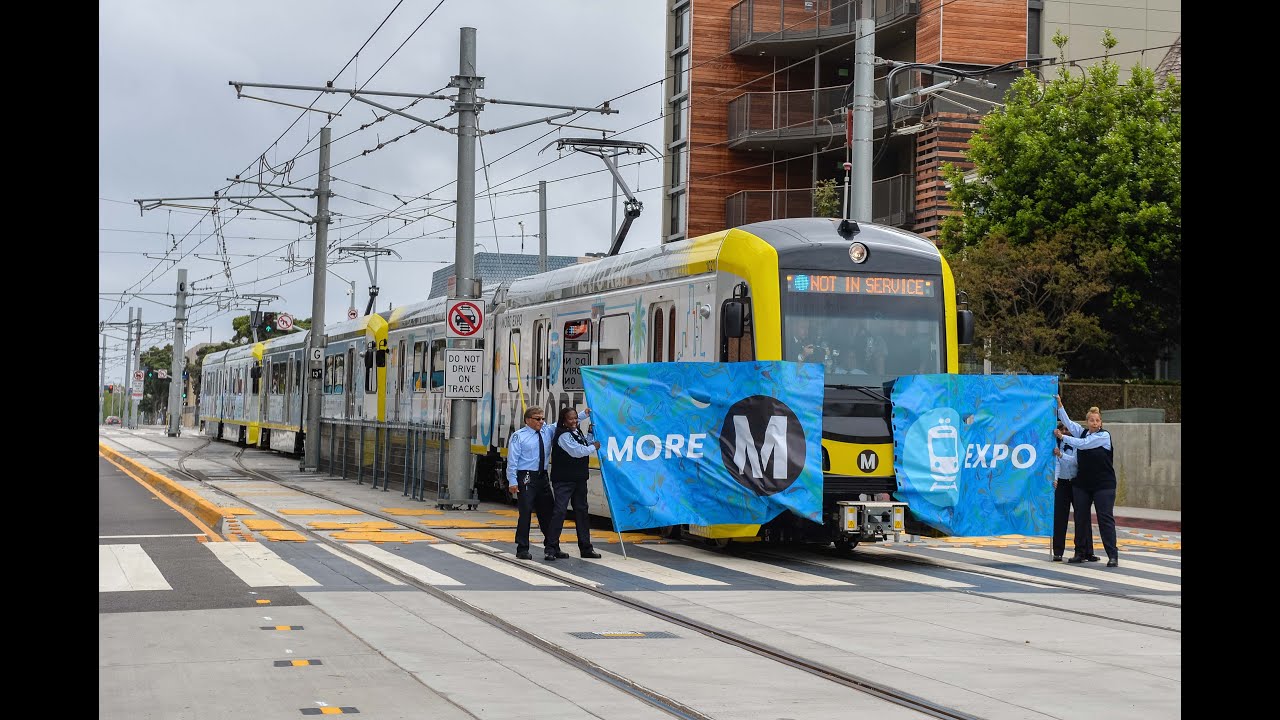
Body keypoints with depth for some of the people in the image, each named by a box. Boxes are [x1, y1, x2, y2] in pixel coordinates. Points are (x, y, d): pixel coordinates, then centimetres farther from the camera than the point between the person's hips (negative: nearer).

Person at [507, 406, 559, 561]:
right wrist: (512, 481, -12)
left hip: (543, 477, 6)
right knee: (525, 513, -4)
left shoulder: (547, 431, 10)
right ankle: (522, 549, 4)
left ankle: (551, 548, 17)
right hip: (526, 477, -6)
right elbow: (512, 460, -7)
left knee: (546, 513, 9)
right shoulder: (518, 436, -4)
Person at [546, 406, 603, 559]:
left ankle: (585, 548, 18)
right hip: (563, 480, -9)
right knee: (560, 511, -10)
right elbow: (577, 451, -21)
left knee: (581, 510, 12)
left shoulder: (578, 432, 14)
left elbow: (588, 442, 28)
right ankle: (552, 546, -7)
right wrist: (594, 447, -7)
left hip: (579, 479, 9)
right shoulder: (563, 435, -14)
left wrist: (591, 433, 10)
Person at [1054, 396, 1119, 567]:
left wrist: (1062, 437, -5)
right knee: (1081, 518, 7)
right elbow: (1067, 421, 10)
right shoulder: (1082, 432, 10)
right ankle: (1082, 553, 16)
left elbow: (1082, 444, -13)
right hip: (1082, 483, 6)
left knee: (1106, 518, -8)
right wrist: (1059, 404, 2)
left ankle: (1113, 556, -9)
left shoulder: (1104, 436, -7)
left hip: (1103, 484, -6)